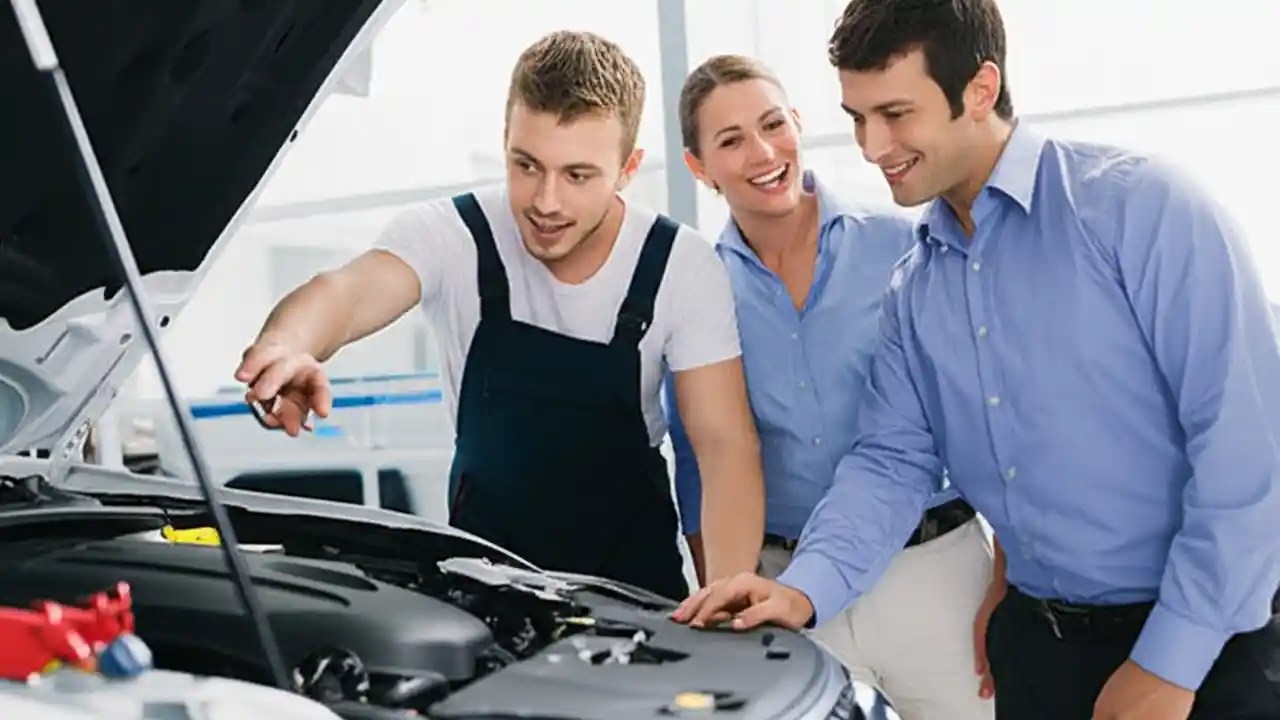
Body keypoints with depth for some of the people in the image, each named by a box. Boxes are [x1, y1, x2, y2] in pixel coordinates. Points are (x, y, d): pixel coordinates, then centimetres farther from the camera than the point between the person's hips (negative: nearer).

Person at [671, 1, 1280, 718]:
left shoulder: (1141, 205, -15)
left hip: (1207, 643, -6)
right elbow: (892, 460, 3)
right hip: (1037, 637, 6)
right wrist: (805, 588, -15)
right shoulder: (912, 290, 5)